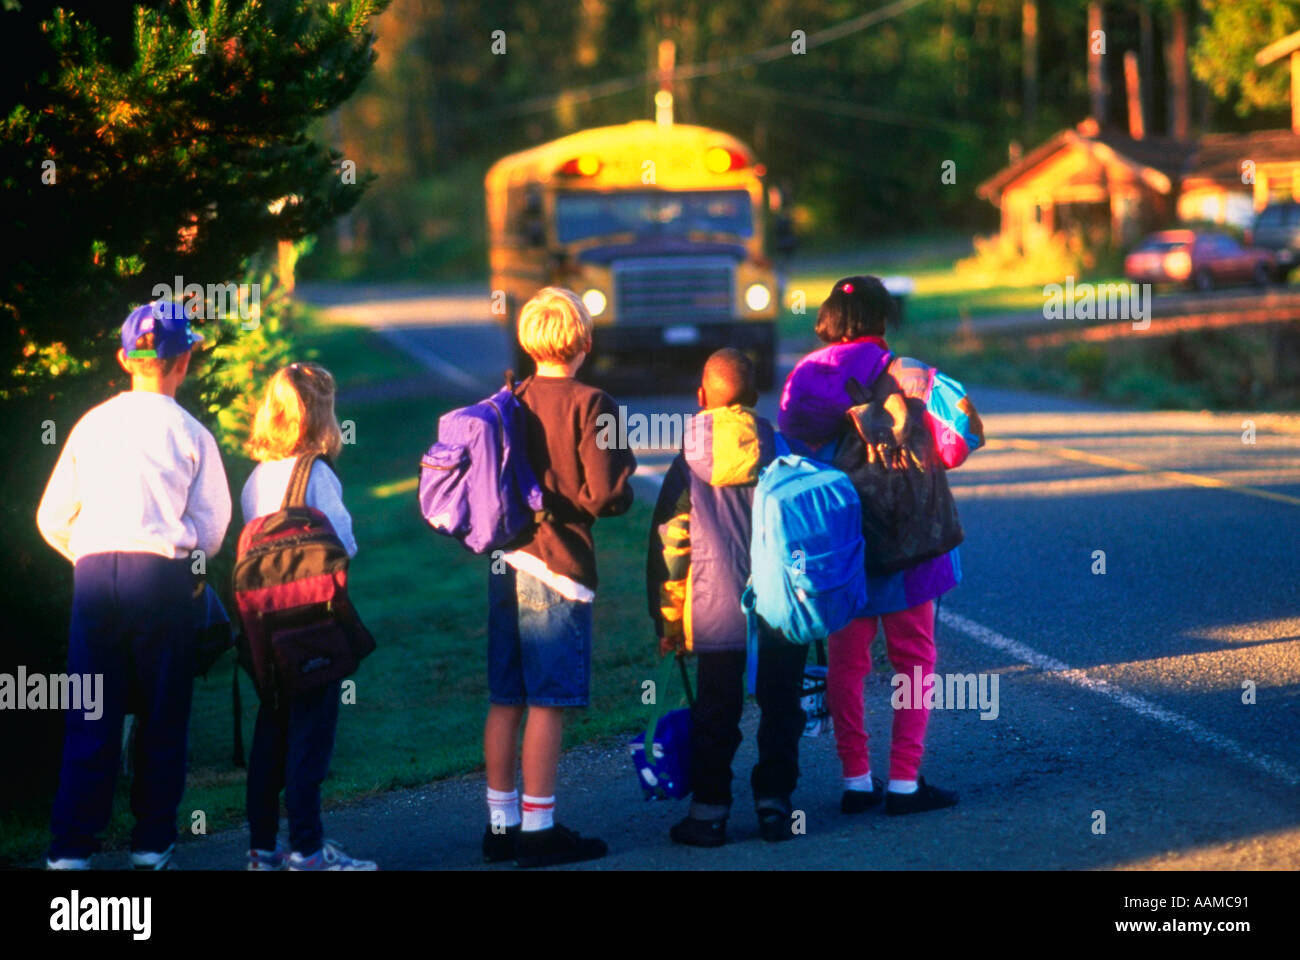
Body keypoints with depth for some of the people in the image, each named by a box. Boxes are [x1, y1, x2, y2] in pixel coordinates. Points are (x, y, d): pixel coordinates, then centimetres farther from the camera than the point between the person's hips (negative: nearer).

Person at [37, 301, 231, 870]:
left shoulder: (91, 425, 8)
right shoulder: (190, 434, -1)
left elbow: (52, 519, 10)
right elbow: (211, 525, -1)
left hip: (93, 573, 3)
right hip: (162, 574, -3)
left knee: (90, 716, 4)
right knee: (162, 714, 7)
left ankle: (71, 845, -1)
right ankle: (152, 843, 10)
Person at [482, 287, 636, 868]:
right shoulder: (589, 405, -10)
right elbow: (605, 493, -14)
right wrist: (625, 479, 5)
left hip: (507, 562, 6)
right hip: (559, 568, -6)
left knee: (506, 700, 11)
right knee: (549, 702, -2)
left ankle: (501, 824, 17)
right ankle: (538, 829, -1)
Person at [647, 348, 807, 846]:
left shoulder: (688, 467, 0)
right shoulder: (782, 455, 4)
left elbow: (669, 548, 0)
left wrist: (668, 622, 7)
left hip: (716, 616, -1)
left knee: (715, 715, 5)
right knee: (780, 709, 10)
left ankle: (708, 811, 6)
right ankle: (773, 803, 10)